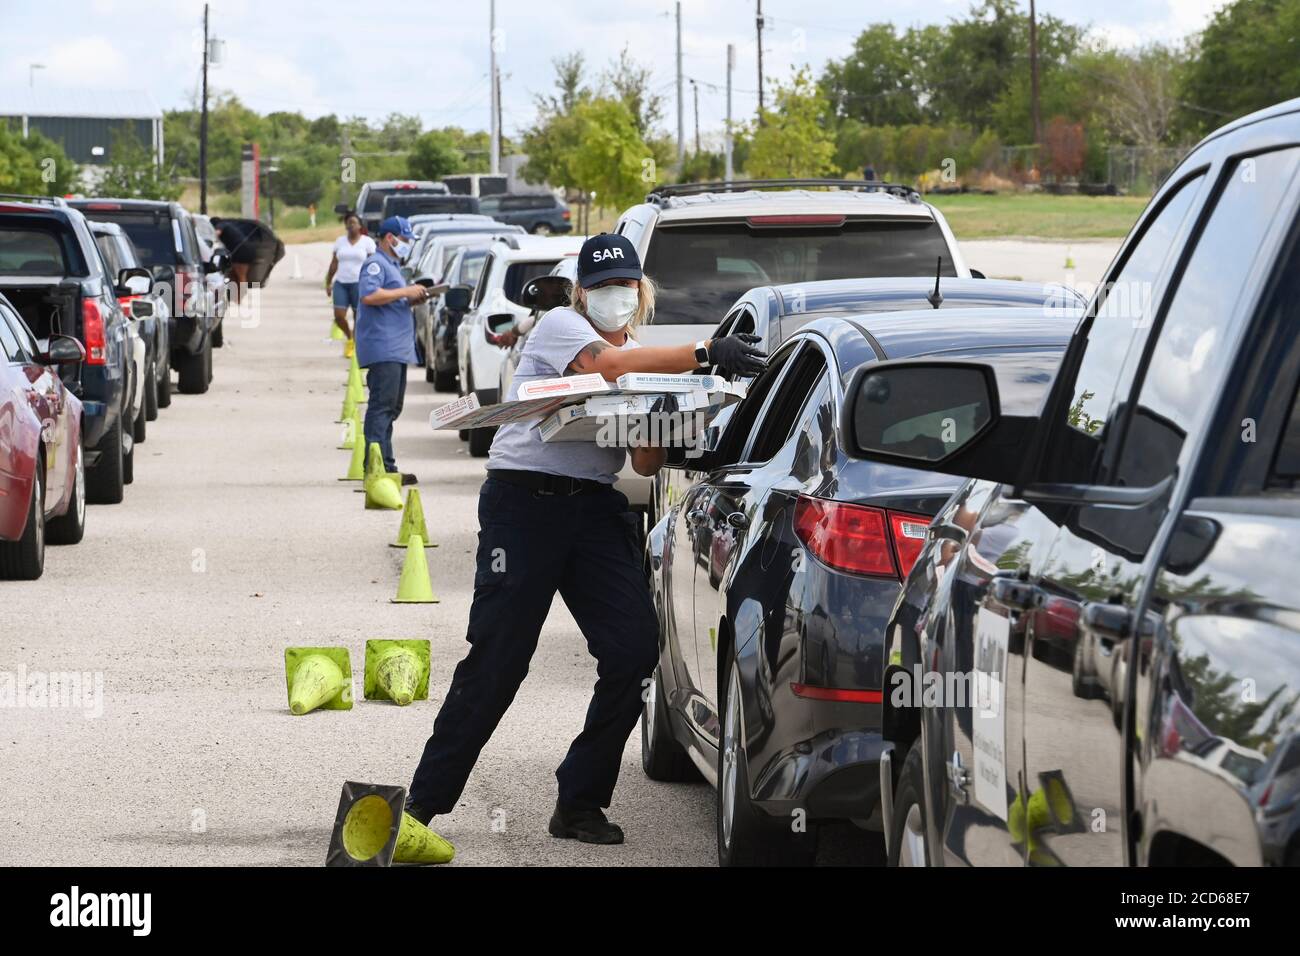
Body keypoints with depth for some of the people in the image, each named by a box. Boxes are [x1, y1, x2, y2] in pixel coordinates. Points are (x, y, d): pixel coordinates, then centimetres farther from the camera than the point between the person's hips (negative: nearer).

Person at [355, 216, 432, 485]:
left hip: (397, 349, 11)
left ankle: (382, 466, 15)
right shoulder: (375, 263, -8)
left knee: (391, 407, 12)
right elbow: (369, 295, -24)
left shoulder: (392, 264, 24)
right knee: (382, 405, -14)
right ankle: (380, 466, -19)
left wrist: (413, 298, 14)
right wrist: (405, 292, -18)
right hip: (382, 348, -11)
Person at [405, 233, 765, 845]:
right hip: (524, 498, -6)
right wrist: (704, 354, -29)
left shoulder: (644, 359, 19)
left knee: (633, 650, -7)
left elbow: (646, 464, 11)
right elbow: (607, 364, -23)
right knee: (497, 658, -8)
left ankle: (580, 802, 4)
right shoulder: (560, 326, 0)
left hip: (595, 505, 6)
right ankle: (424, 801, 0)